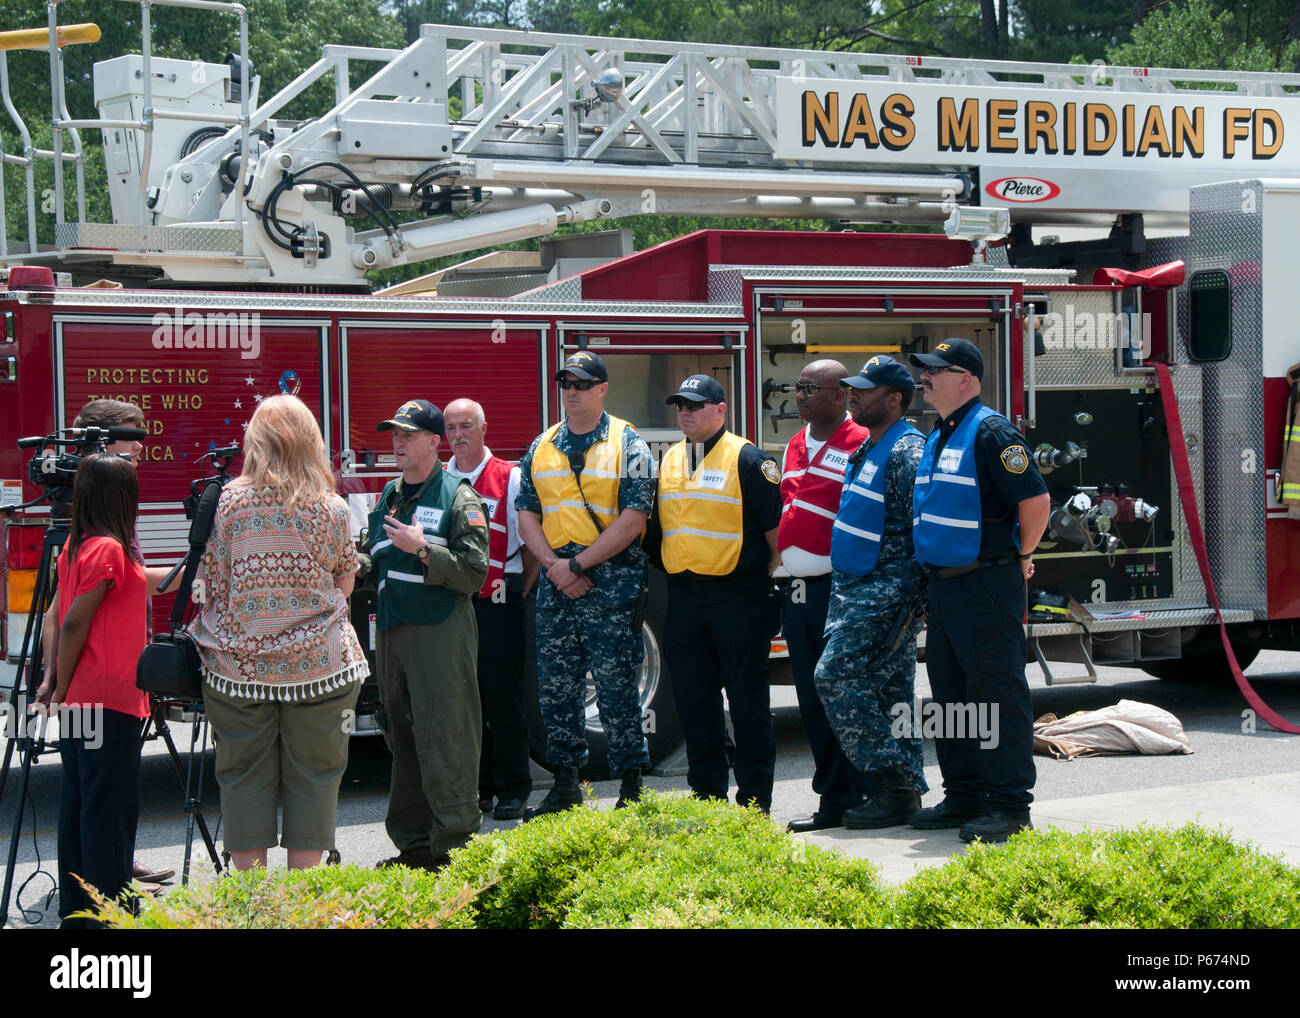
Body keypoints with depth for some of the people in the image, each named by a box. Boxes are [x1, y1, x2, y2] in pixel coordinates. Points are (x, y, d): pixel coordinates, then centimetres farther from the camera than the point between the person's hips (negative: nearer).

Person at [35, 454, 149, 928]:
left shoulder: (75, 546, 11)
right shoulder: (108, 548, -15)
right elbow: (74, 625, -17)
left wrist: (56, 683, 17)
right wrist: (61, 689, -9)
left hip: (78, 699, 9)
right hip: (108, 698, -9)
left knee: (80, 806, 13)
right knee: (109, 808, -5)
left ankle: (76, 912, 20)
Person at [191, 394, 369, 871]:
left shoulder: (228, 501, -4)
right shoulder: (330, 508, -5)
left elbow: (211, 582, 0)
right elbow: (345, 583, 5)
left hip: (239, 661, 1)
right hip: (317, 662, -1)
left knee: (245, 775, 9)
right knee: (313, 775, 9)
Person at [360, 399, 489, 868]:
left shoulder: (458, 497, -4)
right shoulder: (387, 497, 18)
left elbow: (473, 572, -12)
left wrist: (423, 549, -21)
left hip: (441, 631, -7)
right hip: (392, 631, 7)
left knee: (444, 739, -8)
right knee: (403, 738, 10)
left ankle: (453, 846, -5)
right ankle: (413, 842, 16)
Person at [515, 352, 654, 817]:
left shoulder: (628, 445, -3)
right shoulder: (541, 447, 13)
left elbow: (633, 518, -10)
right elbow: (526, 513, 10)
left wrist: (578, 565, -13)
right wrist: (554, 565, -7)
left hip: (611, 581, -5)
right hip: (554, 583, 5)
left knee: (616, 686, -4)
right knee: (555, 687, 7)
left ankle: (631, 787, 3)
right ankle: (565, 783, 18)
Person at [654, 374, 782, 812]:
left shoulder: (747, 459, -6)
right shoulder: (669, 461, 13)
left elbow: (774, 524, -6)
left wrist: (772, 582, -5)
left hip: (738, 594, -6)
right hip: (684, 596, 6)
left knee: (747, 697, -1)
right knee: (693, 698, 9)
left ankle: (754, 799, 4)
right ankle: (706, 793, 18)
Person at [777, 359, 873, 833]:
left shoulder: (859, 445, -8)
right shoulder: (795, 447, 17)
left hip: (838, 586, -8)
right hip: (798, 589, 8)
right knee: (812, 700, 10)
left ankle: (852, 800, 1)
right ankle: (831, 802, 16)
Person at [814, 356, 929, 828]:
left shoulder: (907, 452, -14)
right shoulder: (867, 451, 17)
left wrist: (919, 589, -20)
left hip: (886, 589, -10)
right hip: (856, 586, 10)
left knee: (837, 675, -15)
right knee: (887, 689, 9)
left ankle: (893, 782, -12)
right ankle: (906, 789, 12)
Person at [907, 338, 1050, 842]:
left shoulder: (991, 432, -13)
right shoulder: (938, 438, 16)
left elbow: (1036, 499, -18)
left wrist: (1020, 557, -6)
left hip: (987, 587, -10)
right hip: (944, 586, 10)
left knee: (997, 694, -6)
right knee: (950, 695, 14)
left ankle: (1009, 805, -2)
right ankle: (964, 795, 23)